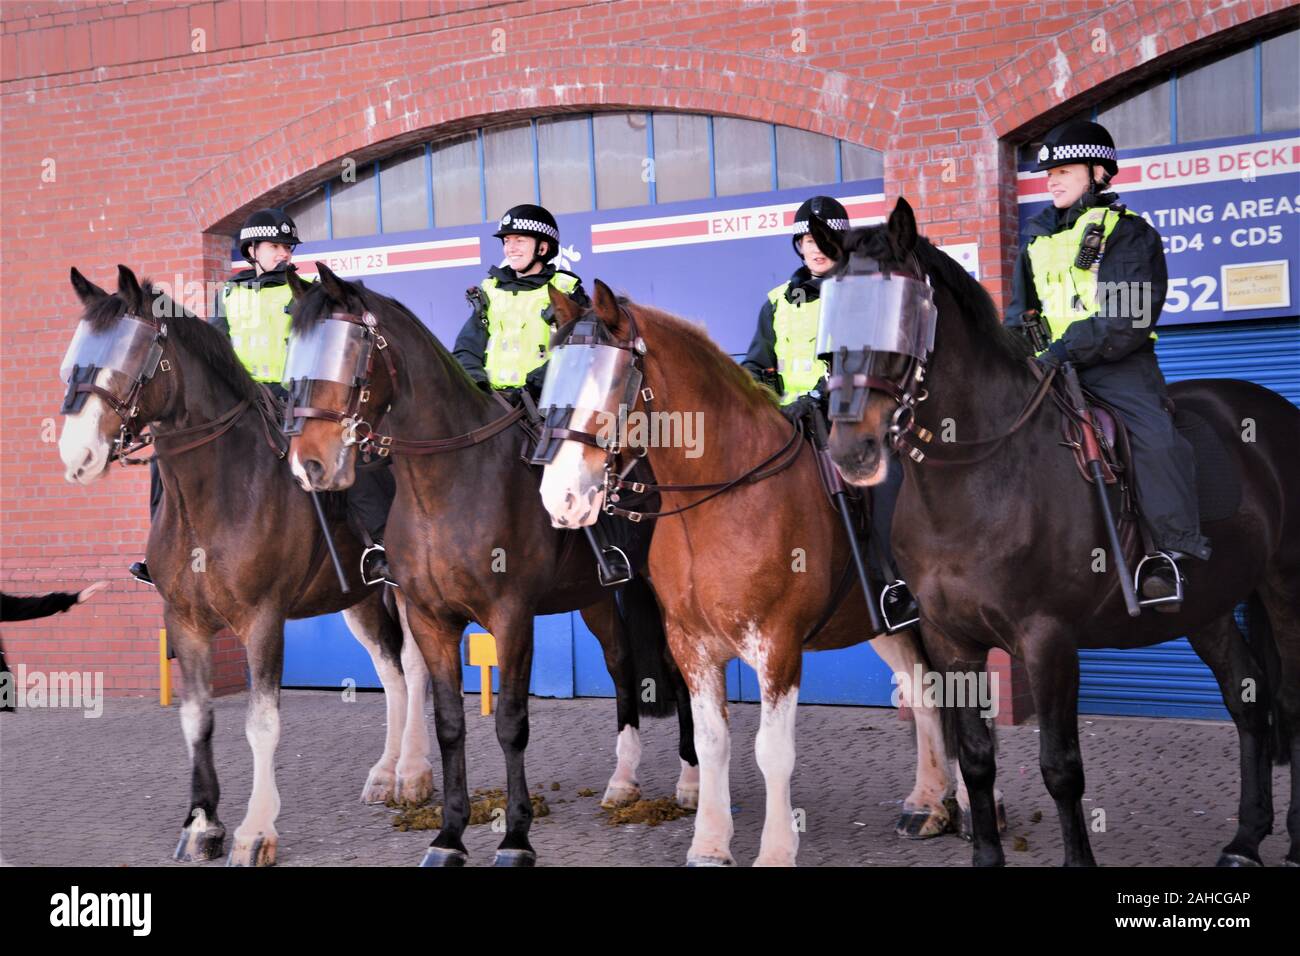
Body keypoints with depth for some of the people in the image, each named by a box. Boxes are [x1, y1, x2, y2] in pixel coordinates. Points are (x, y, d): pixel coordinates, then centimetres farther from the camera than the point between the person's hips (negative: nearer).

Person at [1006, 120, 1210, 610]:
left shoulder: (1130, 234, -1)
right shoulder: (1037, 239, 18)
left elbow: (1129, 318, -13)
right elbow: (1020, 311, 23)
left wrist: (1069, 348, -24)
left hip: (1115, 363, -6)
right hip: (1048, 364, 6)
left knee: (1155, 435, -29)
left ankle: (1169, 553, -19)